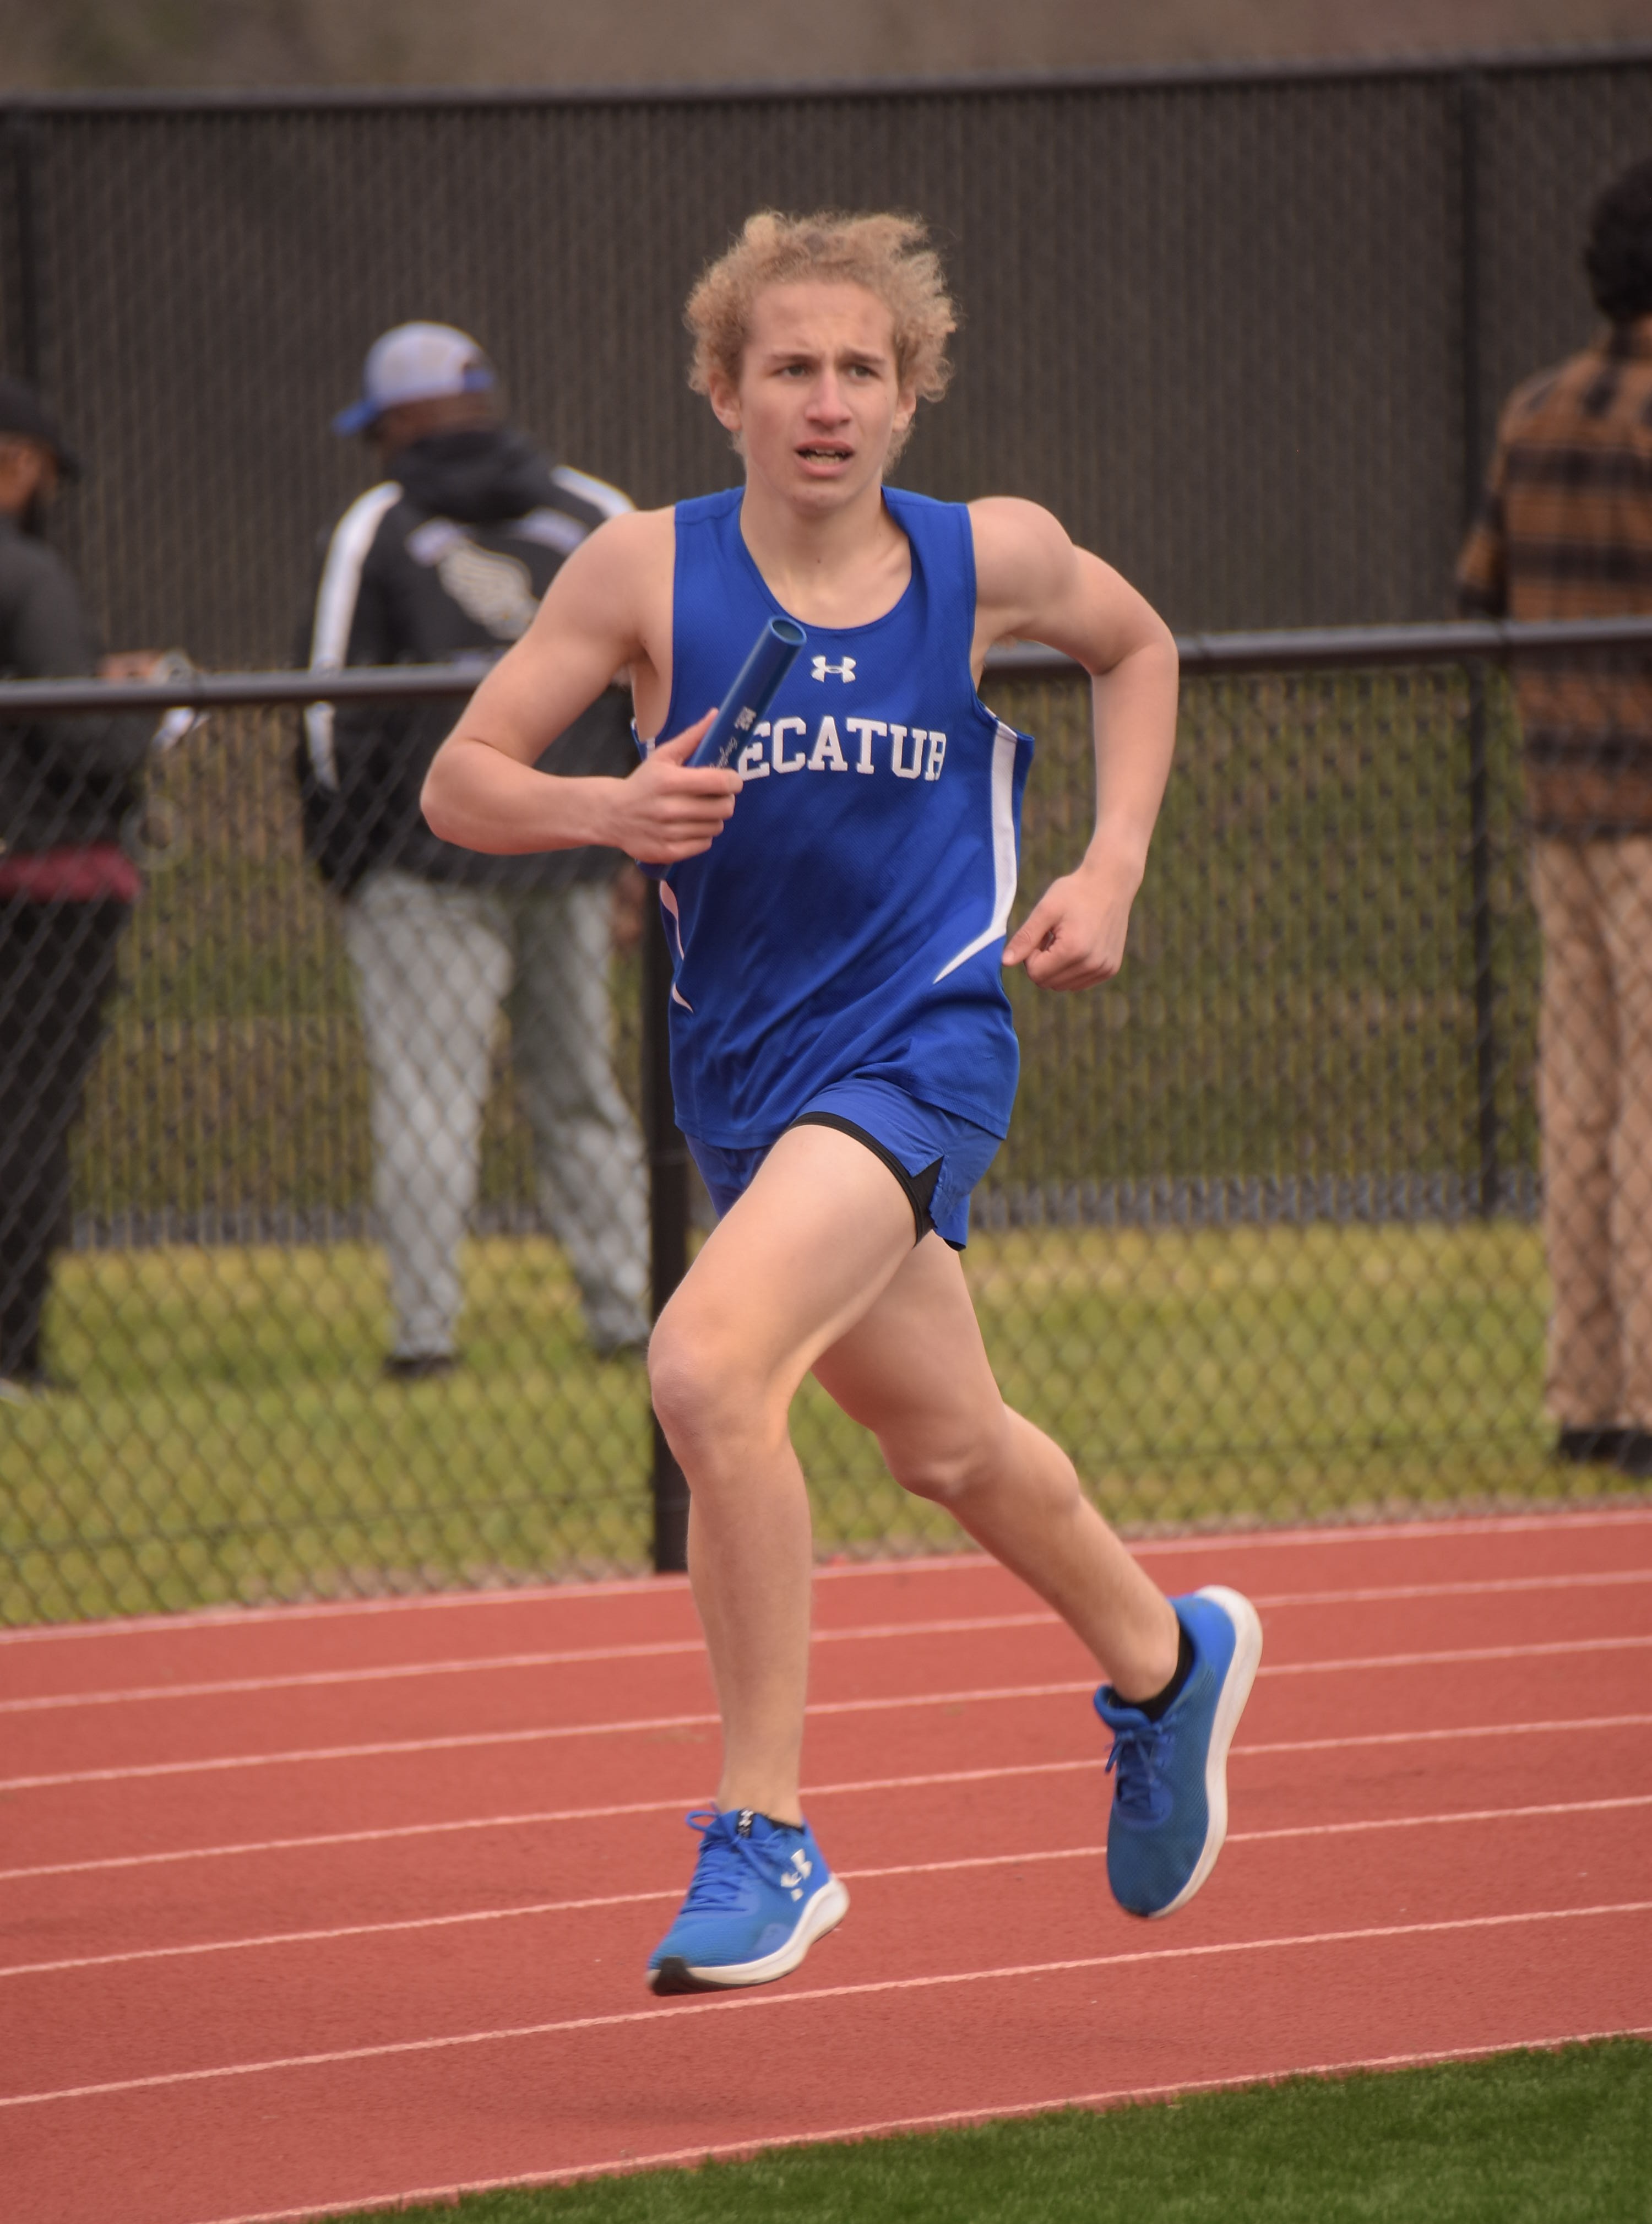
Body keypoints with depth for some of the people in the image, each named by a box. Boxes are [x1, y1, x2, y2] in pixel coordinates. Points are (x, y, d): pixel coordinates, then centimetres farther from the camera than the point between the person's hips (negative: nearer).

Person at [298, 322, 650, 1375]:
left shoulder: (378, 528, 0)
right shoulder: (598, 516, 8)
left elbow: (338, 709, -3)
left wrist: (345, 858, 4)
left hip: (430, 861, -3)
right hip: (575, 859, 3)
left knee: (428, 1096, -3)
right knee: (583, 1091, 11)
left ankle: (427, 1328, -8)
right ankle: (625, 1314, 10)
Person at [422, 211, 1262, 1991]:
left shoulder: (992, 559, -5)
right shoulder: (648, 572, -5)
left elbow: (1139, 650, 17)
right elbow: (456, 784, -3)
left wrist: (1109, 874, 6)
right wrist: (610, 809, -23)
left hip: (919, 1050, -4)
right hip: (745, 1074, 4)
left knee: (705, 1366, -27)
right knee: (944, 1445, 20)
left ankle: (765, 1829, -17)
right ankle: (1161, 1659, 52)